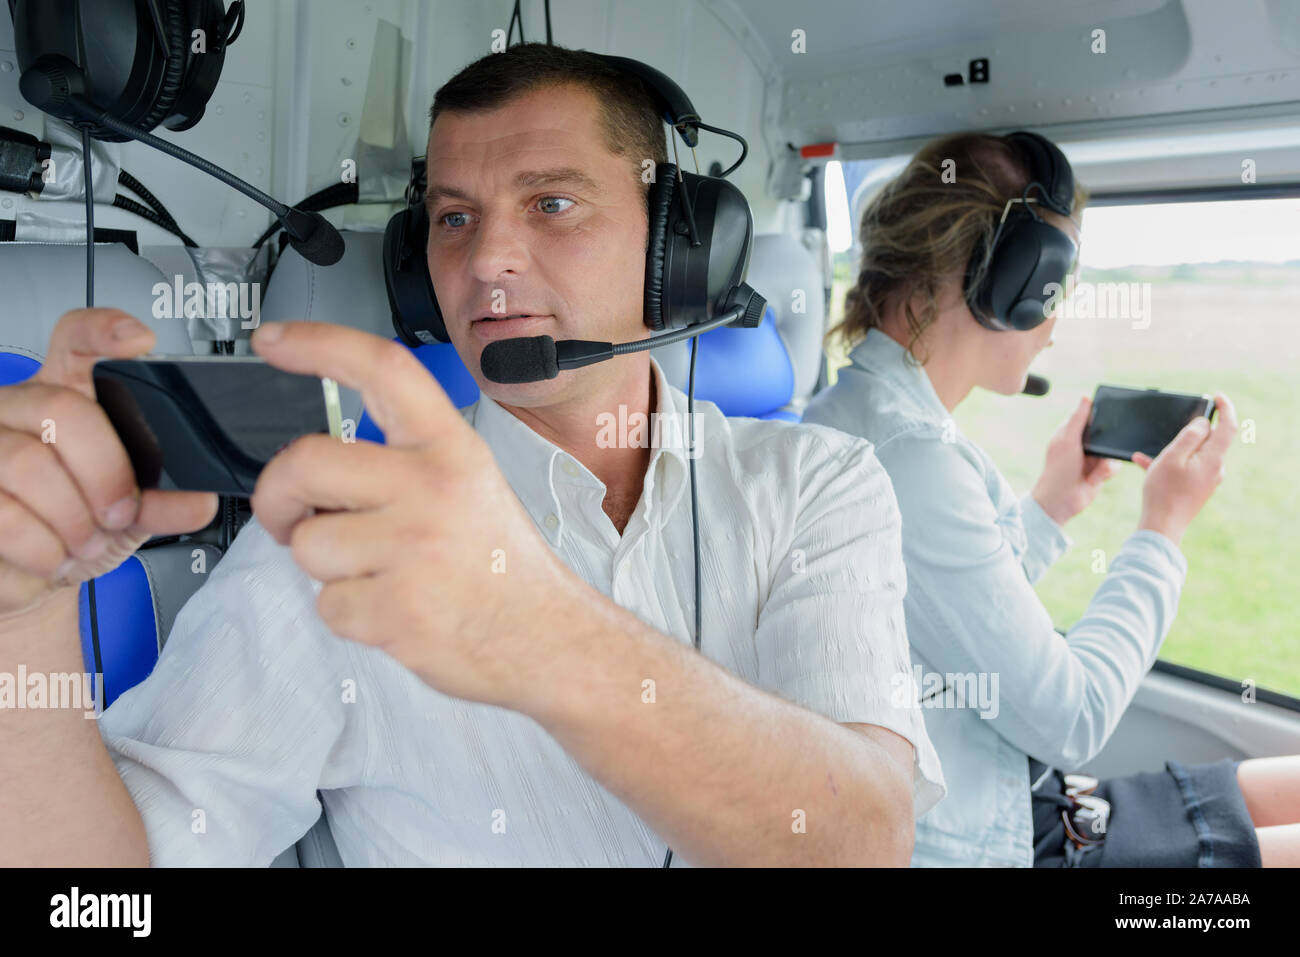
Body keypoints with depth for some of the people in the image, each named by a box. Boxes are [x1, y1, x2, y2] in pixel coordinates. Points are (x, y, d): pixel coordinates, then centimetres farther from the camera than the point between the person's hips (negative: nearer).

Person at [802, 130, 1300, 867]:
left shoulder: (869, 412, 6)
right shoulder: (906, 452, -26)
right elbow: (1069, 719, -20)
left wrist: (1049, 508, 10)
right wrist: (1165, 525, -9)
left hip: (1008, 802, 10)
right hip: (985, 847, -9)